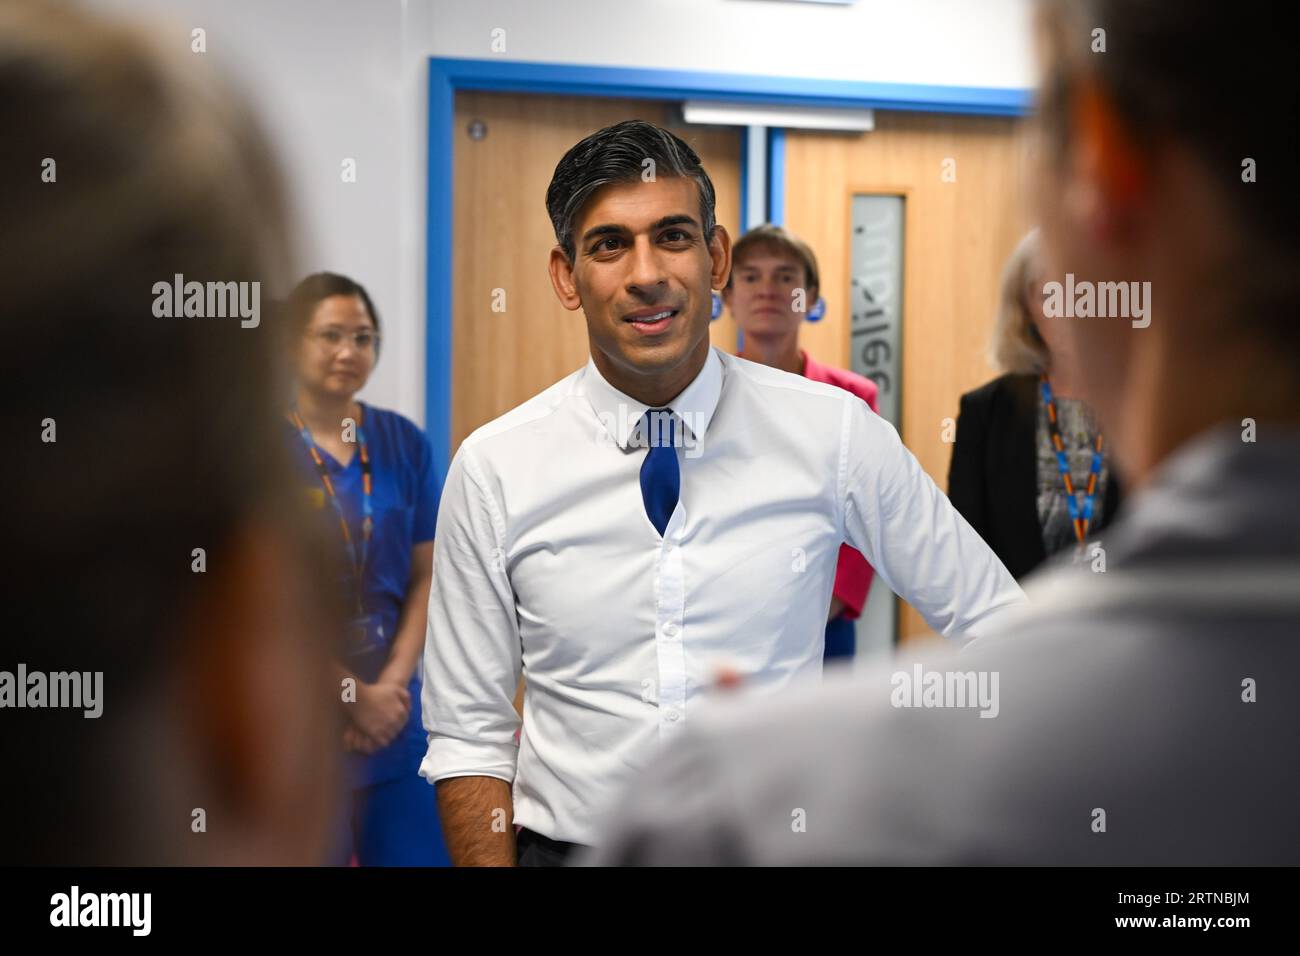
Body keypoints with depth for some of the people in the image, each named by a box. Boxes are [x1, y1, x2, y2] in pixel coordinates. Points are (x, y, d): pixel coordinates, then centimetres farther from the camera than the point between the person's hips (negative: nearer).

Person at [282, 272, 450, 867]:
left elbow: (427, 575, 5)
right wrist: (352, 694, -11)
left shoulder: (405, 443, 5)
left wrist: (393, 683, -7)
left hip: (396, 712, 4)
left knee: (417, 850, 4)